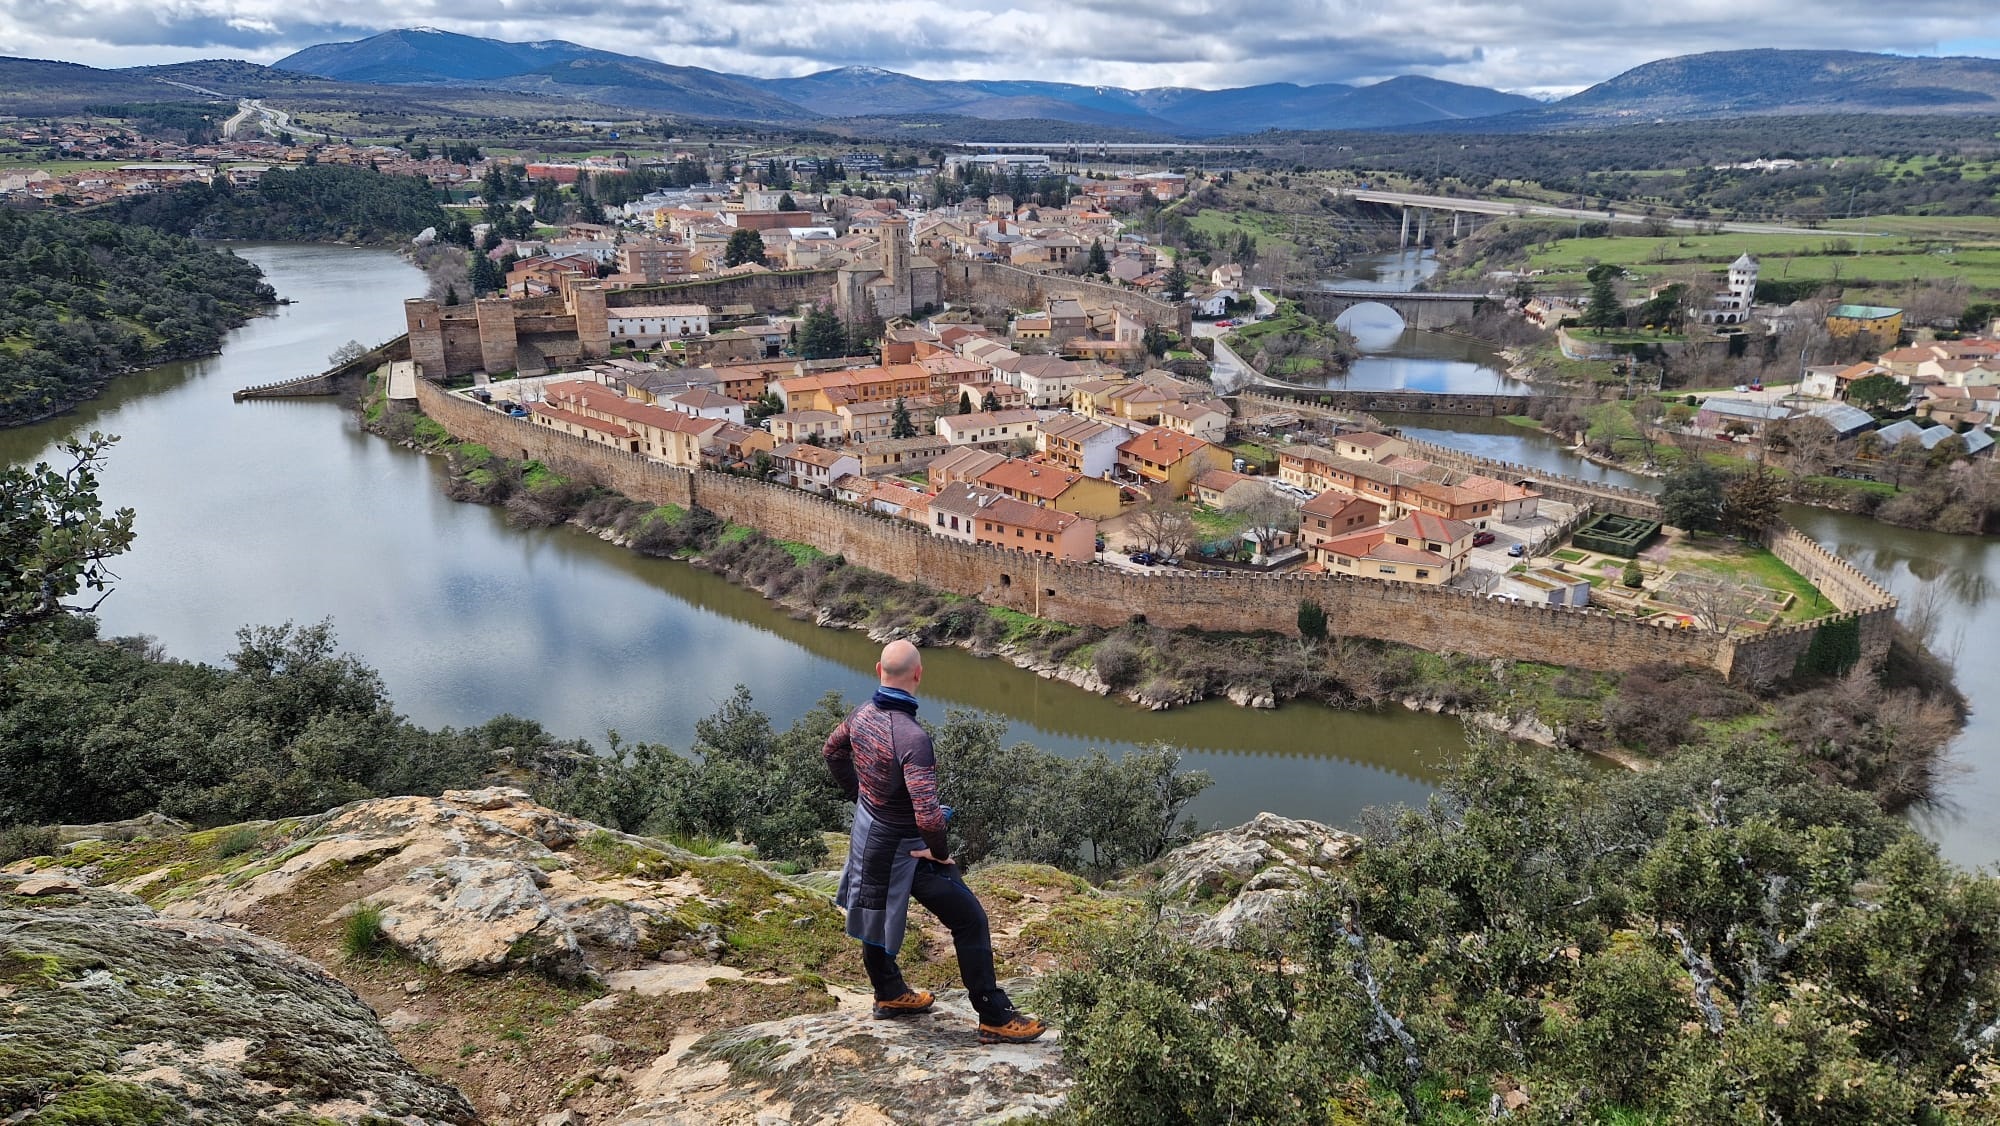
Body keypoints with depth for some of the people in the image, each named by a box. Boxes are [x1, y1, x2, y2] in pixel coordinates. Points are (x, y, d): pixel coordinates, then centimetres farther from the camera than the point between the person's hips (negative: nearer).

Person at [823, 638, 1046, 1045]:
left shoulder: (862, 715, -7)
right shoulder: (911, 736, -34)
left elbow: (831, 752, 15)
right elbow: (928, 815, -38)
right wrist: (941, 852, -19)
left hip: (868, 833, 9)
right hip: (904, 849, -8)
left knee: (876, 916, 26)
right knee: (970, 923, 2)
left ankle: (889, 994, 47)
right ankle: (996, 1019, 10)